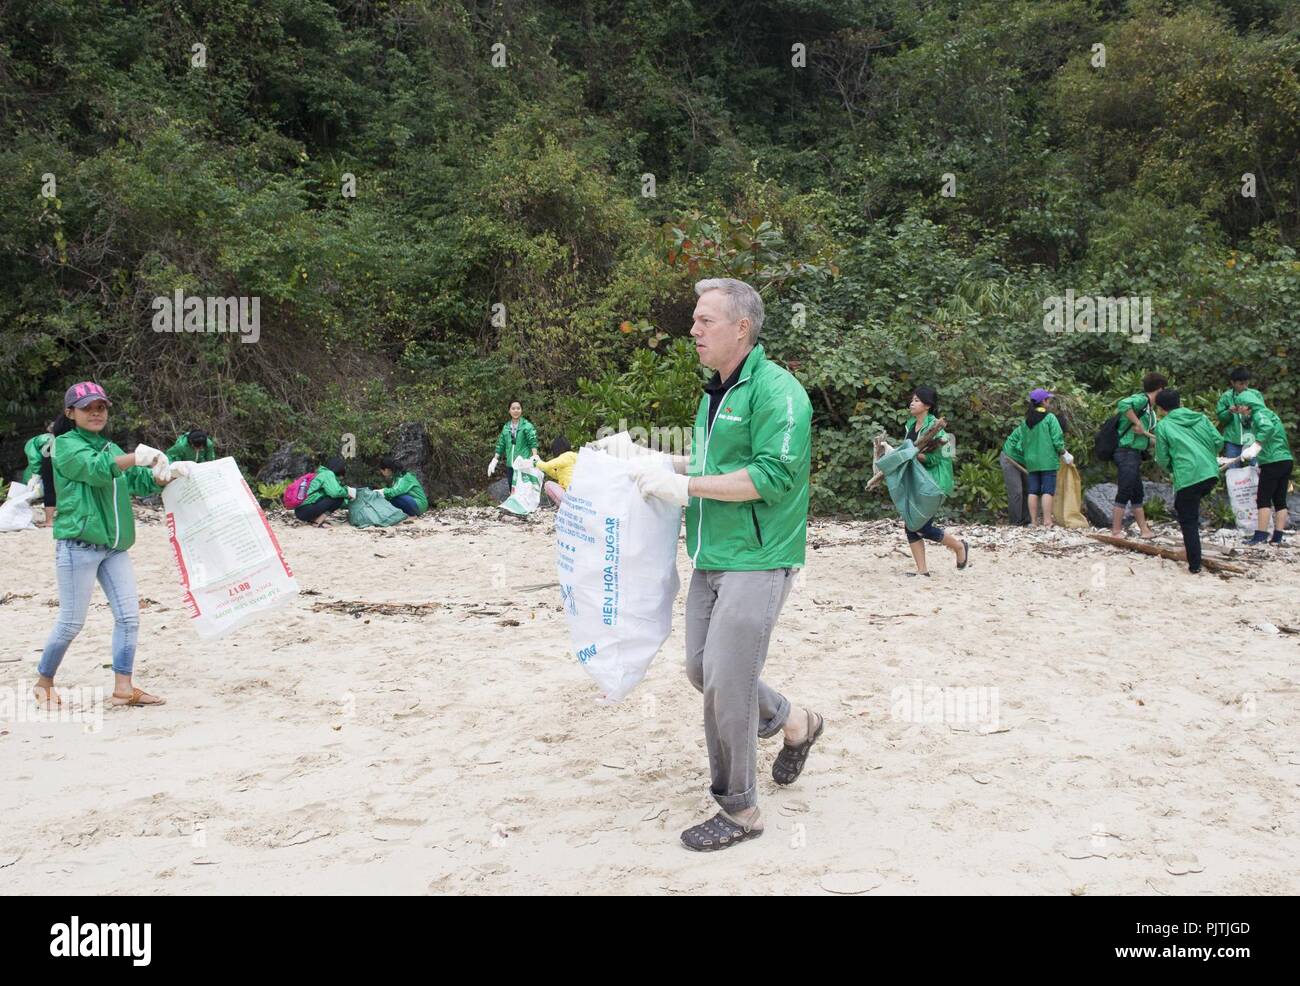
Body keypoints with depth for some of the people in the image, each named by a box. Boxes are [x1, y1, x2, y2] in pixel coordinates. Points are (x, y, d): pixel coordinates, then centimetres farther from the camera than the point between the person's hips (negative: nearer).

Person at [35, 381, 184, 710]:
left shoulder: (111, 448, 18)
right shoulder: (65, 445, -2)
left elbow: (141, 484, 9)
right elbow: (95, 470, -22)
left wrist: (166, 474, -12)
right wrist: (136, 456, -36)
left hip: (115, 547, 7)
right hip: (78, 545, -6)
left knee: (129, 617, 0)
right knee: (71, 623, -1)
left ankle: (123, 688, 5)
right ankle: (43, 683, 19)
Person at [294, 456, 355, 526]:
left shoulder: (322, 473, 22)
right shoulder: (328, 474, -7)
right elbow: (335, 492, -22)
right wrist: (347, 492, -4)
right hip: (305, 511, -10)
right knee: (338, 498, -12)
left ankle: (311, 519, 10)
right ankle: (317, 521, -11)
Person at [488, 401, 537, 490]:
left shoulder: (527, 426, -3)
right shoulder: (506, 427, 11)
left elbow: (533, 443, -11)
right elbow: (501, 445, 17)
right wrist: (495, 460, 16)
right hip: (510, 466, 5)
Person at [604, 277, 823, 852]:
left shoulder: (775, 391, -14)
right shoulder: (715, 394, 16)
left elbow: (773, 476, -23)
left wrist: (683, 486, -20)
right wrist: (643, 456, 15)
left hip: (756, 562, -9)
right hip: (711, 560, 10)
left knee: (726, 682, -6)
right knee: (702, 669, 15)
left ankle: (738, 811, 11)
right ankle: (793, 723, 38)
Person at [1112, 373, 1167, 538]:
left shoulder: (1149, 408, 17)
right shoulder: (1141, 400, -12)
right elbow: (1123, 404, -34)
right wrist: (1137, 423, -25)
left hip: (1135, 454, 10)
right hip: (1127, 452, -10)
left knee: (1137, 494, 16)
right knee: (1124, 493, -8)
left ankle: (1144, 530, 24)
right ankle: (1116, 531, -5)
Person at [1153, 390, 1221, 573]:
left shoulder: (1162, 426, 2)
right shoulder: (1200, 417, 14)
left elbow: (1162, 459, 2)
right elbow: (1218, 441, 7)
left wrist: (1171, 469, 23)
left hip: (1188, 478, -5)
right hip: (1211, 474, 5)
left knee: (1188, 522, 5)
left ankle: (1194, 565, 5)